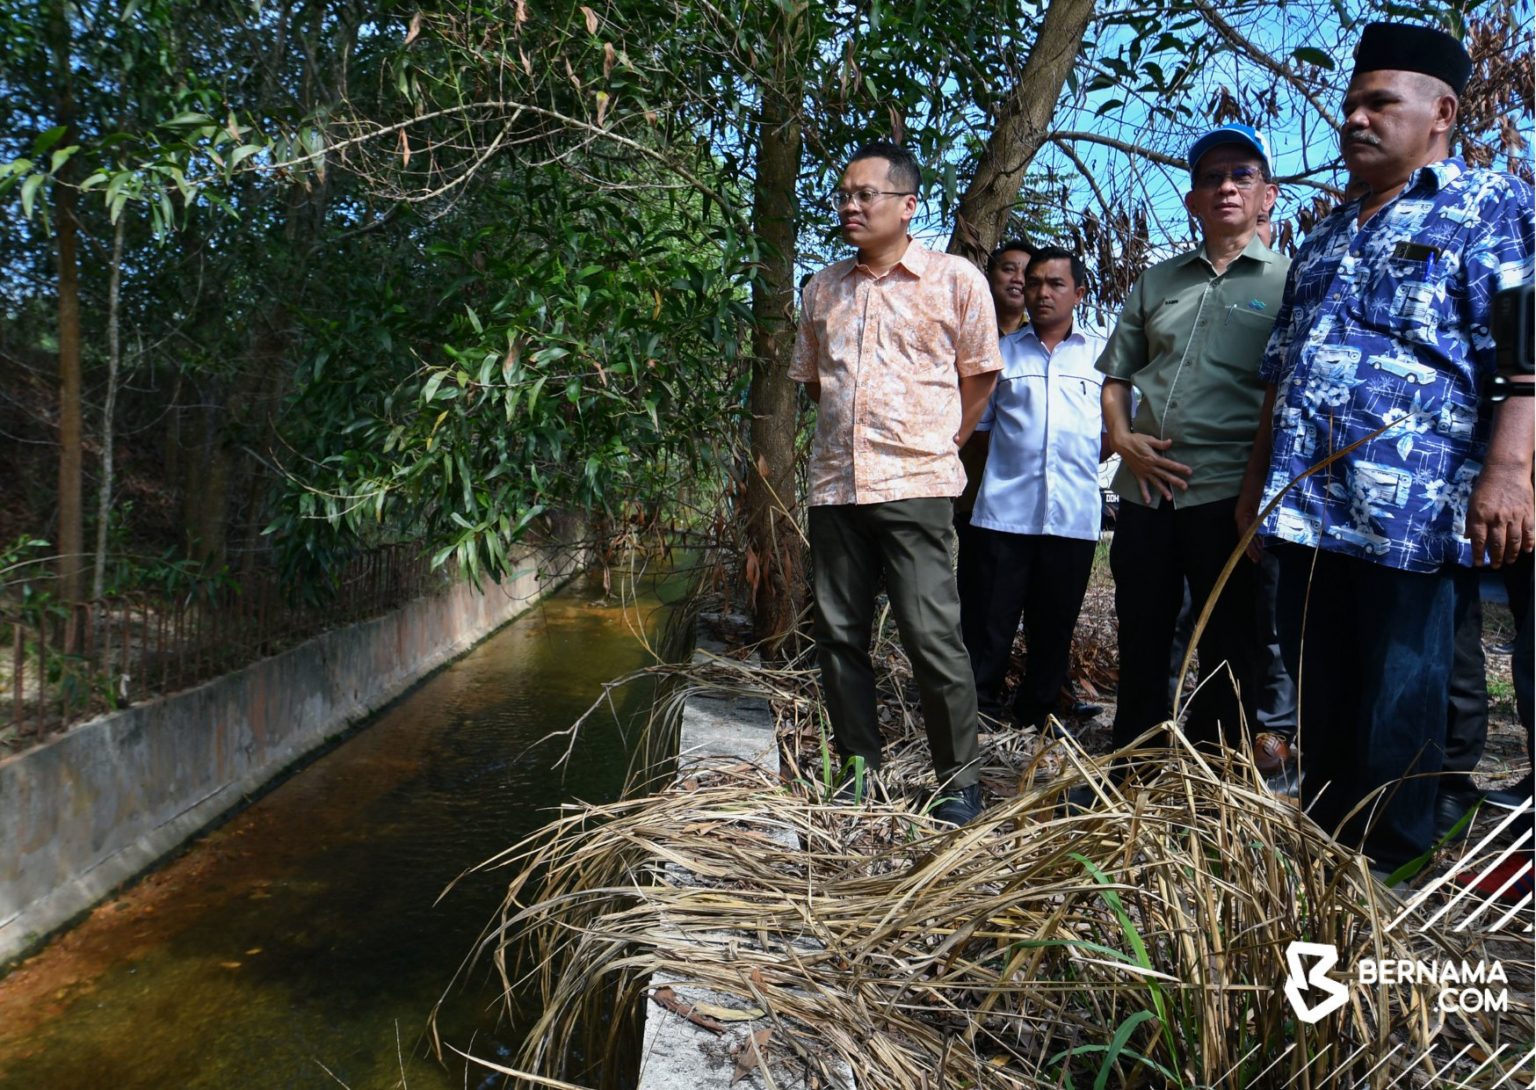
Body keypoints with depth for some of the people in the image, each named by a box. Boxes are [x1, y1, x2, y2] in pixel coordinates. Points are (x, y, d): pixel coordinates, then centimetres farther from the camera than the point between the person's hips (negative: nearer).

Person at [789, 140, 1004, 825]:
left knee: (932, 635, -7)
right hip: (834, 485, 5)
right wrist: (852, 431, 14)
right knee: (838, 635, 8)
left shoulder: (955, 279, 0)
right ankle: (858, 770, 23)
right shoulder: (822, 288, 13)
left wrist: (939, 442, 6)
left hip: (914, 485, -5)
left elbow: (979, 377, 6)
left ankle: (958, 781, 10)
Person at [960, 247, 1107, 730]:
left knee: (1054, 628, 9)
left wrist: (1081, 459, 2)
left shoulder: (1102, 354, 11)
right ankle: (976, 715, 9)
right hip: (1003, 510, 0)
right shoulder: (1003, 352, 12)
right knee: (987, 623, 0)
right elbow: (975, 425, 14)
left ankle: (1034, 719, 22)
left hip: (1073, 515, 1)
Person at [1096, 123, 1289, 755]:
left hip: (1231, 494, -4)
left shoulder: (1288, 282, 3)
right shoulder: (1156, 282, 16)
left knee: (1228, 653, 5)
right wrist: (1122, 440, 0)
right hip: (1146, 489, 4)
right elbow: (1116, 375, 19)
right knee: (1139, 643, 12)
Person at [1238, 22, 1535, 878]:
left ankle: (1387, 872, 14)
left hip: (1414, 506, -6)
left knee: (1399, 706, 1)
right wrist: (1259, 475, 18)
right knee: (1318, 694, 12)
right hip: (1306, 501, 7)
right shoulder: (1327, 236, 23)